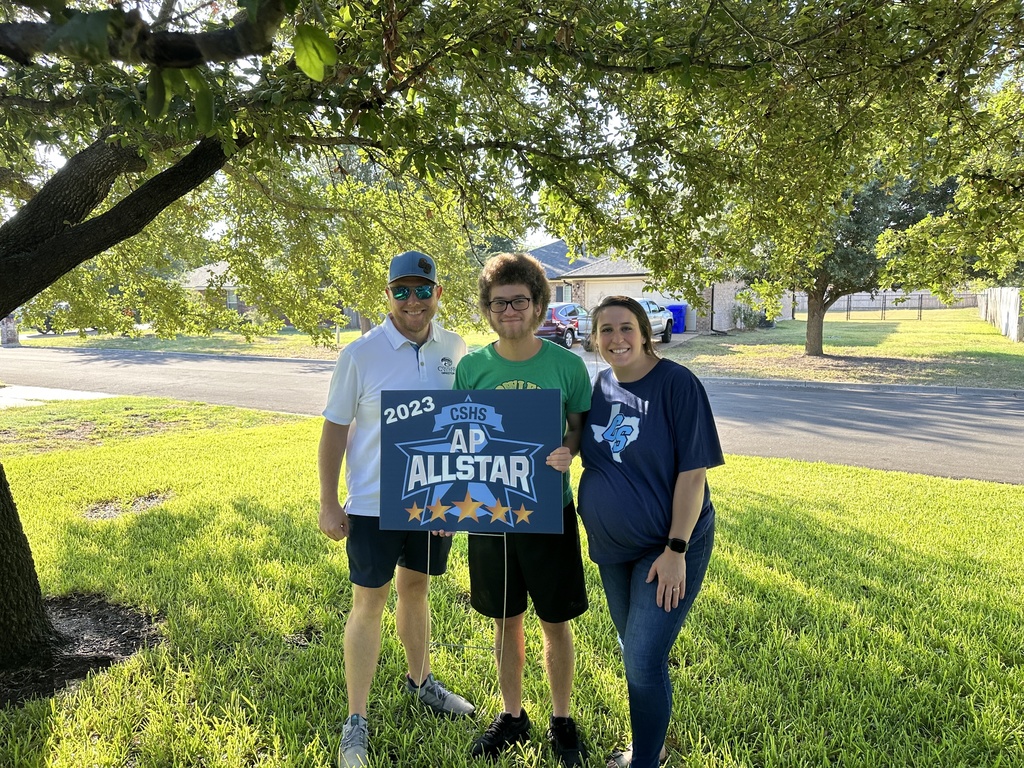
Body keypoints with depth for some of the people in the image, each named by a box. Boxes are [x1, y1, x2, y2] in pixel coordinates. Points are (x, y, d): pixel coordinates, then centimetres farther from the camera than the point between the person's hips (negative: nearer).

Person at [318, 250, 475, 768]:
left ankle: (419, 680, 43)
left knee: (415, 588, 21)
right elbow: (335, 430, -7)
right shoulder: (360, 354, -12)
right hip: (373, 505, -3)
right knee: (369, 603, 6)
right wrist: (328, 504, -8)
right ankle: (356, 722, 20)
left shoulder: (455, 349, -2)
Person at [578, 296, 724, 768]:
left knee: (644, 663, -4)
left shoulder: (676, 384, -16)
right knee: (635, 654, 20)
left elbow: (693, 471, -18)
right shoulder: (600, 385, 1)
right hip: (612, 545, 6)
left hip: (666, 547, -6)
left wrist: (676, 550, -19)